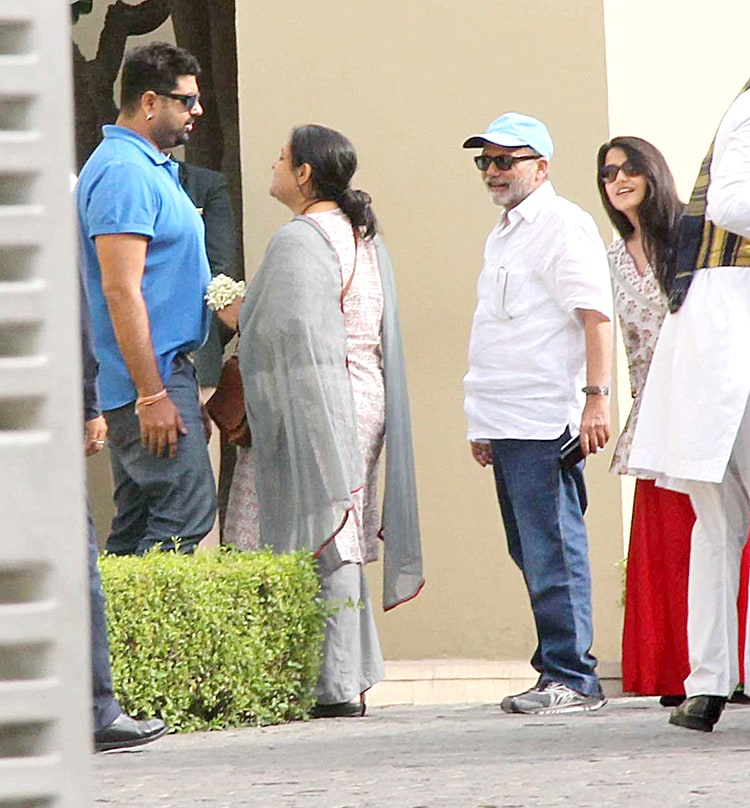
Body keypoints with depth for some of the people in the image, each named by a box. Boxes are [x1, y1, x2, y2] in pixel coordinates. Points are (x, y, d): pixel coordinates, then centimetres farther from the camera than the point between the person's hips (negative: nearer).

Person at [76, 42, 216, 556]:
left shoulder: (151, 168, 18)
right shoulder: (124, 172, -15)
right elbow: (121, 290, -21)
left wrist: (185, 392, 24)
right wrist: (152, 395, -24)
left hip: (163, 373, 11)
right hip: (150, 378, -11)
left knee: (138, 525, 9)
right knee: (187, 514, -14)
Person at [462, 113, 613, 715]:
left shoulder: (563, 224, -6)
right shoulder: (503, 235, 22)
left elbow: (596, 314, -14)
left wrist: (597, 396, -22)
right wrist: (485, 422, 24)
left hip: (546, 421, -9)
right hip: (506, 422, 9)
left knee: (552, 552, -10)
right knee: (532, 553, 9)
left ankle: (571, 678, -9)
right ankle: (559, 670, 13)